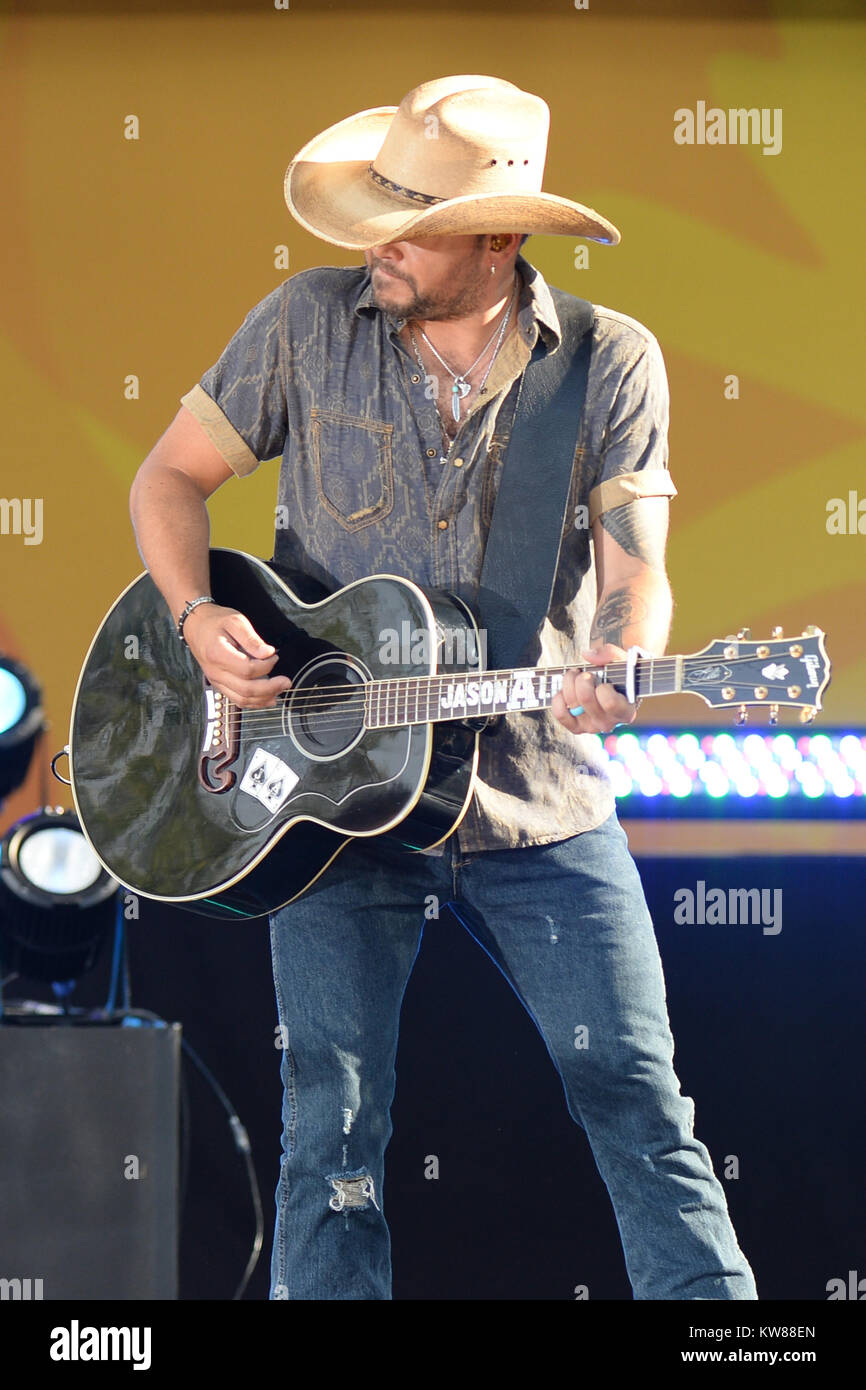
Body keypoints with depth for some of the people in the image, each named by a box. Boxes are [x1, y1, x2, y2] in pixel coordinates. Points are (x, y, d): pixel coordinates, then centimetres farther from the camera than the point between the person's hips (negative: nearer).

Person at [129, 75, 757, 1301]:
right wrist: (198, 616, -11)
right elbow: (172, 476, 7)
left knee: (635, 1098, 0)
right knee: (331, 1127, 2)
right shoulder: (311, 324, -1)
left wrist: (620, 666, -28)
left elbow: (634, 565, -6)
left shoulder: (612, 363, -2)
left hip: (538, 798, 0)